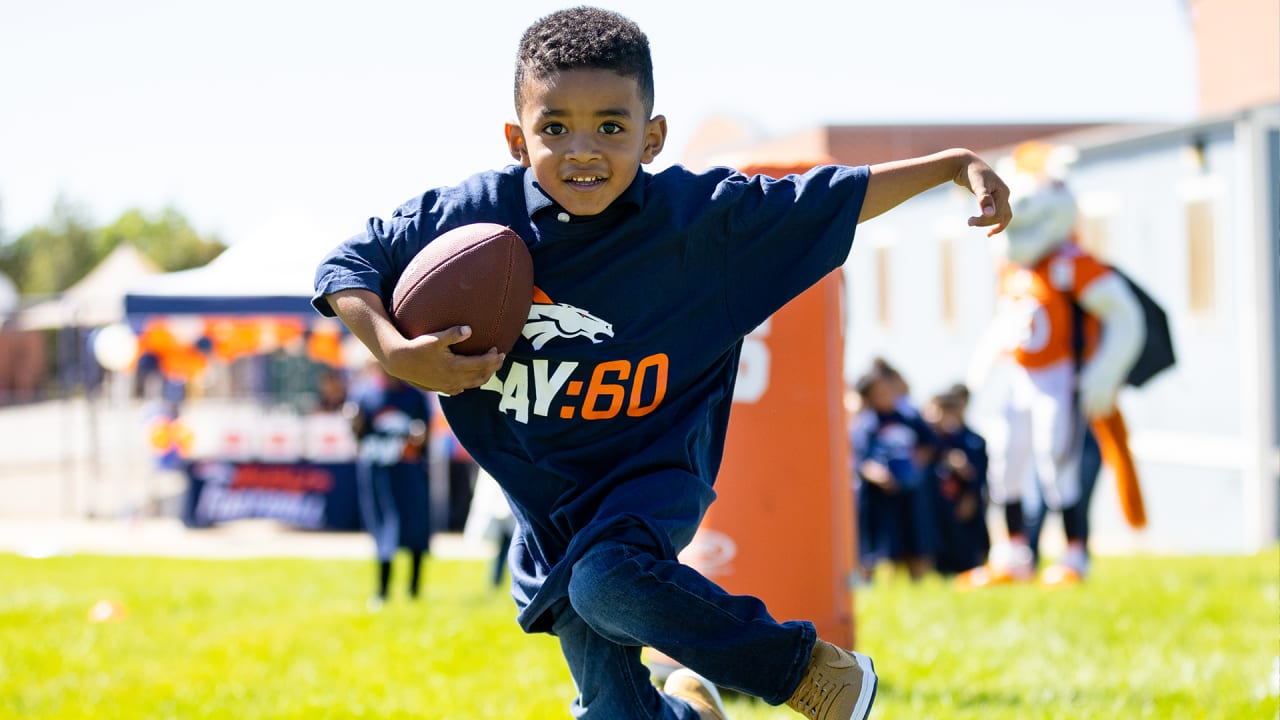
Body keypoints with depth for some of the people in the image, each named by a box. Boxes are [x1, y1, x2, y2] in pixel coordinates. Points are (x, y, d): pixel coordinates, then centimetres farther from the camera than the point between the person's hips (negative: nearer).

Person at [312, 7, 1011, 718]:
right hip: (549, 501, 3)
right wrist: (394, 352, -21)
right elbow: (347, 264, -4)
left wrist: (957, 163, -7)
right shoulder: (474, 216, -12)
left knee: (609, 580, -36)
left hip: (653, 477, -3)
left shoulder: (699, 215, -14)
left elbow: (840, 198, -4)